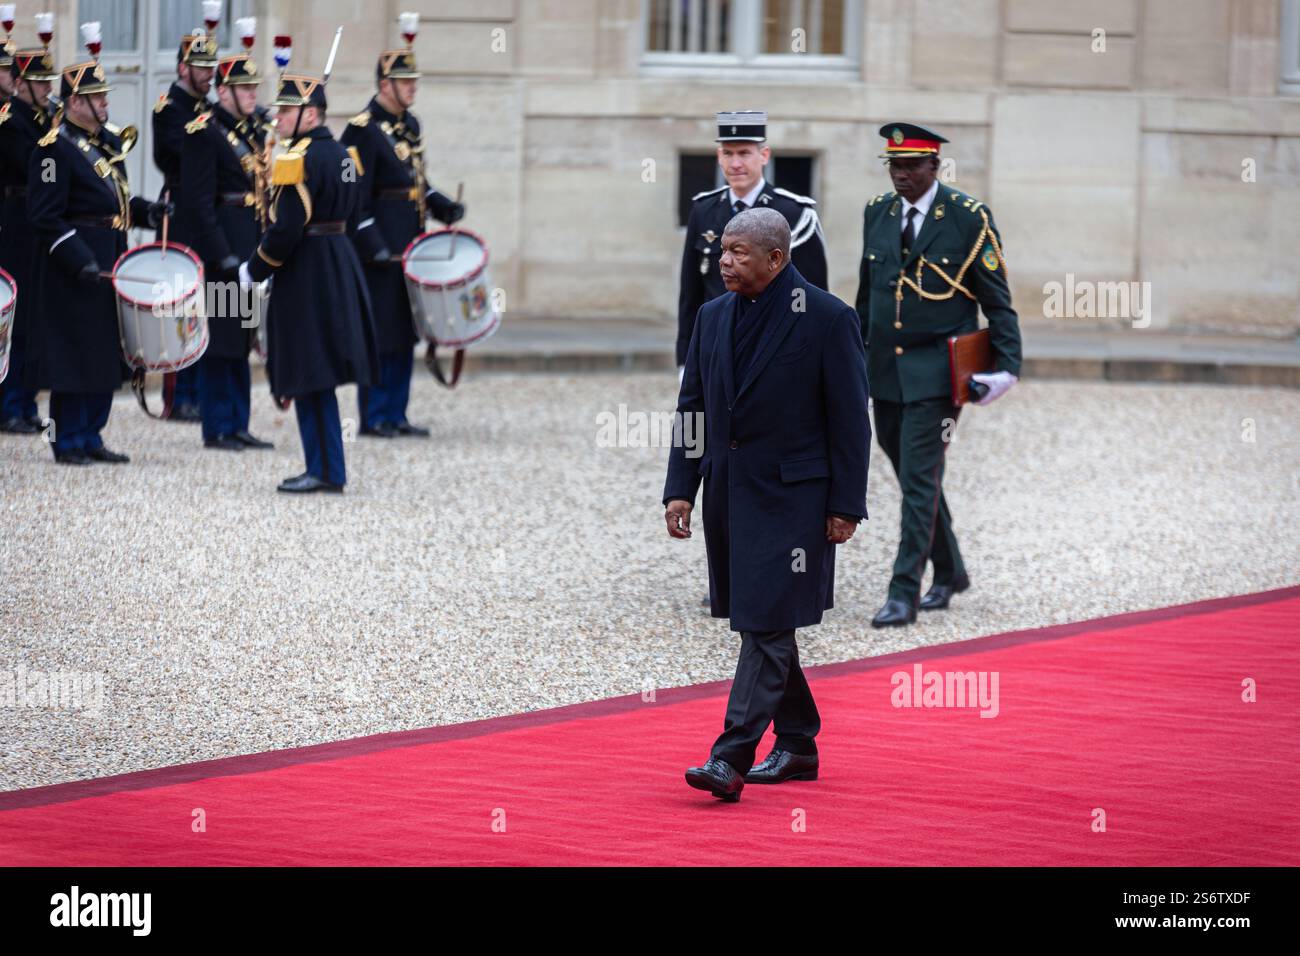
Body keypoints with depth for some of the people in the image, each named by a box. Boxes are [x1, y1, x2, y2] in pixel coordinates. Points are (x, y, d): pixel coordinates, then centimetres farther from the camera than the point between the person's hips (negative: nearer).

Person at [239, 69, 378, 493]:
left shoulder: (299, 159, -17)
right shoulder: (340, 153, 12)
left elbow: (286, 228, -22)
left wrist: (253, 270, -9)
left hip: (306, 278, -9)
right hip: (340, 264, 9)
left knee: (310, 378, -5)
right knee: (320, 376, 14)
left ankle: (326, 471, -4)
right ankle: (326, 468, 17)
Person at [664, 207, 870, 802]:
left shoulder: (828, 319, -8)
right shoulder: (713, 317, 9)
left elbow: (849, 419, -8)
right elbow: (692, 408, 13)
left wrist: (846, 506, -11)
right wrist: (680, 488, 4)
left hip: (791, 496, -7)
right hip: (727, 493, 7)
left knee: (767, 625, -11)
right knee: (760, 622, 13)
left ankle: (731, 759, -17)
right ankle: (797, 747, 24)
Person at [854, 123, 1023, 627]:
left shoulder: (969, 218, -8)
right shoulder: (878, 213, 7)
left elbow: (997, 301, -6)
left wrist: (1007, 368, -12)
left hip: (935, 371, -6)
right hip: (884, 371, 6)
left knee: (919, 480, -10)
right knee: (913, 476, 14)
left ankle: (904, 594, -10)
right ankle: (949, 572, 31)